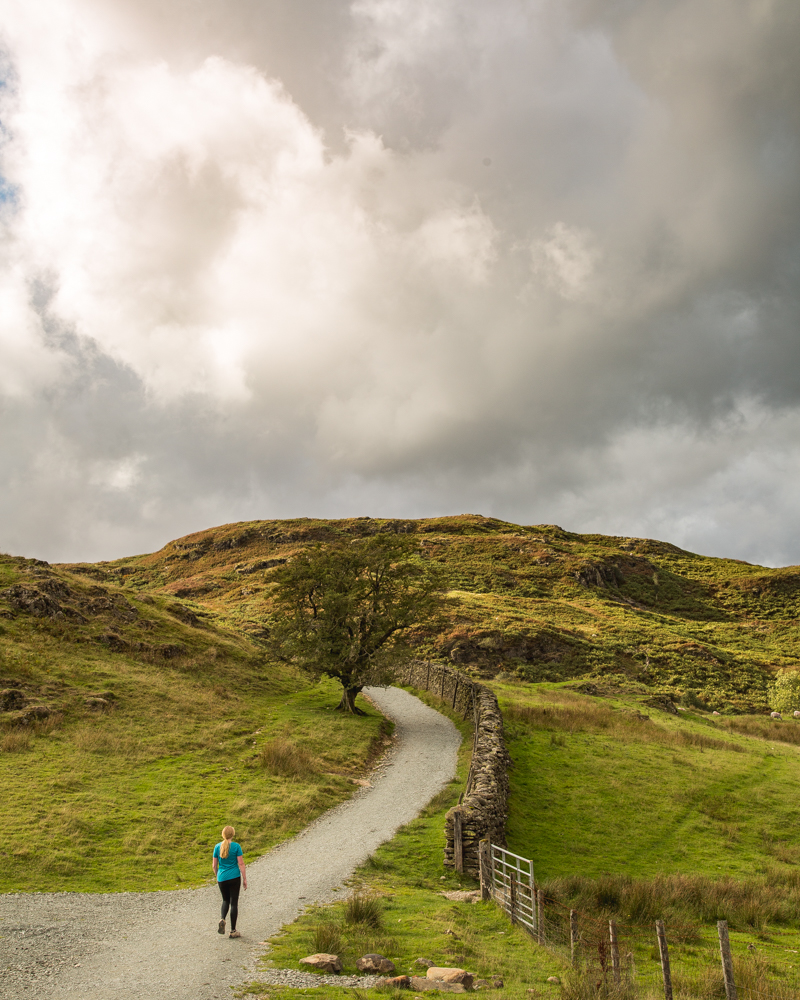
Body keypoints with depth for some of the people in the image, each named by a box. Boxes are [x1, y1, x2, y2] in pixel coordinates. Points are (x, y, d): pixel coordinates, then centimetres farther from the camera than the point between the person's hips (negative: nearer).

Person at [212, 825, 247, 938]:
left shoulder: (217, 847, 1)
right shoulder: (236, 846, -8)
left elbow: (214, 865, 6)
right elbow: (241, 864, -8)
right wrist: (244, 879, -1)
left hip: (222, 878, 3)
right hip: (234, 877, -3)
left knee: (225, 900, 21)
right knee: (234, 902, 5)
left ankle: (222, 919, -6)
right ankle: (233, 931, 7)